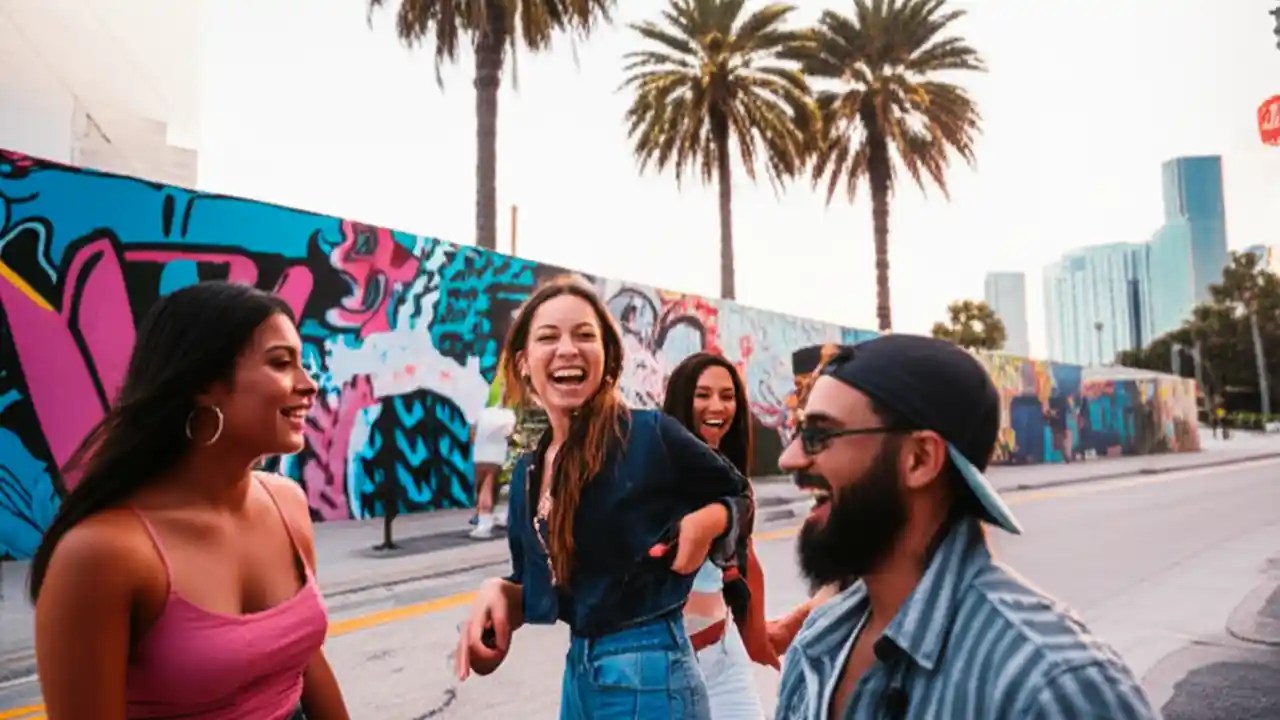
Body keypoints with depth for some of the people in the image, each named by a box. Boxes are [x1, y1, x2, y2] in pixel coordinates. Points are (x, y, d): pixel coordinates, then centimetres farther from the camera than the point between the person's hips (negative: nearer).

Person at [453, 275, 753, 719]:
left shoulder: (650, 435, -16)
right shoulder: (527, 472, 2)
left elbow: (739, 497, 1)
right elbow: (539, 589, 10)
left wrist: (705, 523, -19)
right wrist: (496, 594, -9)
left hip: (648, 671, -6)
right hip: (577, 672, 6)